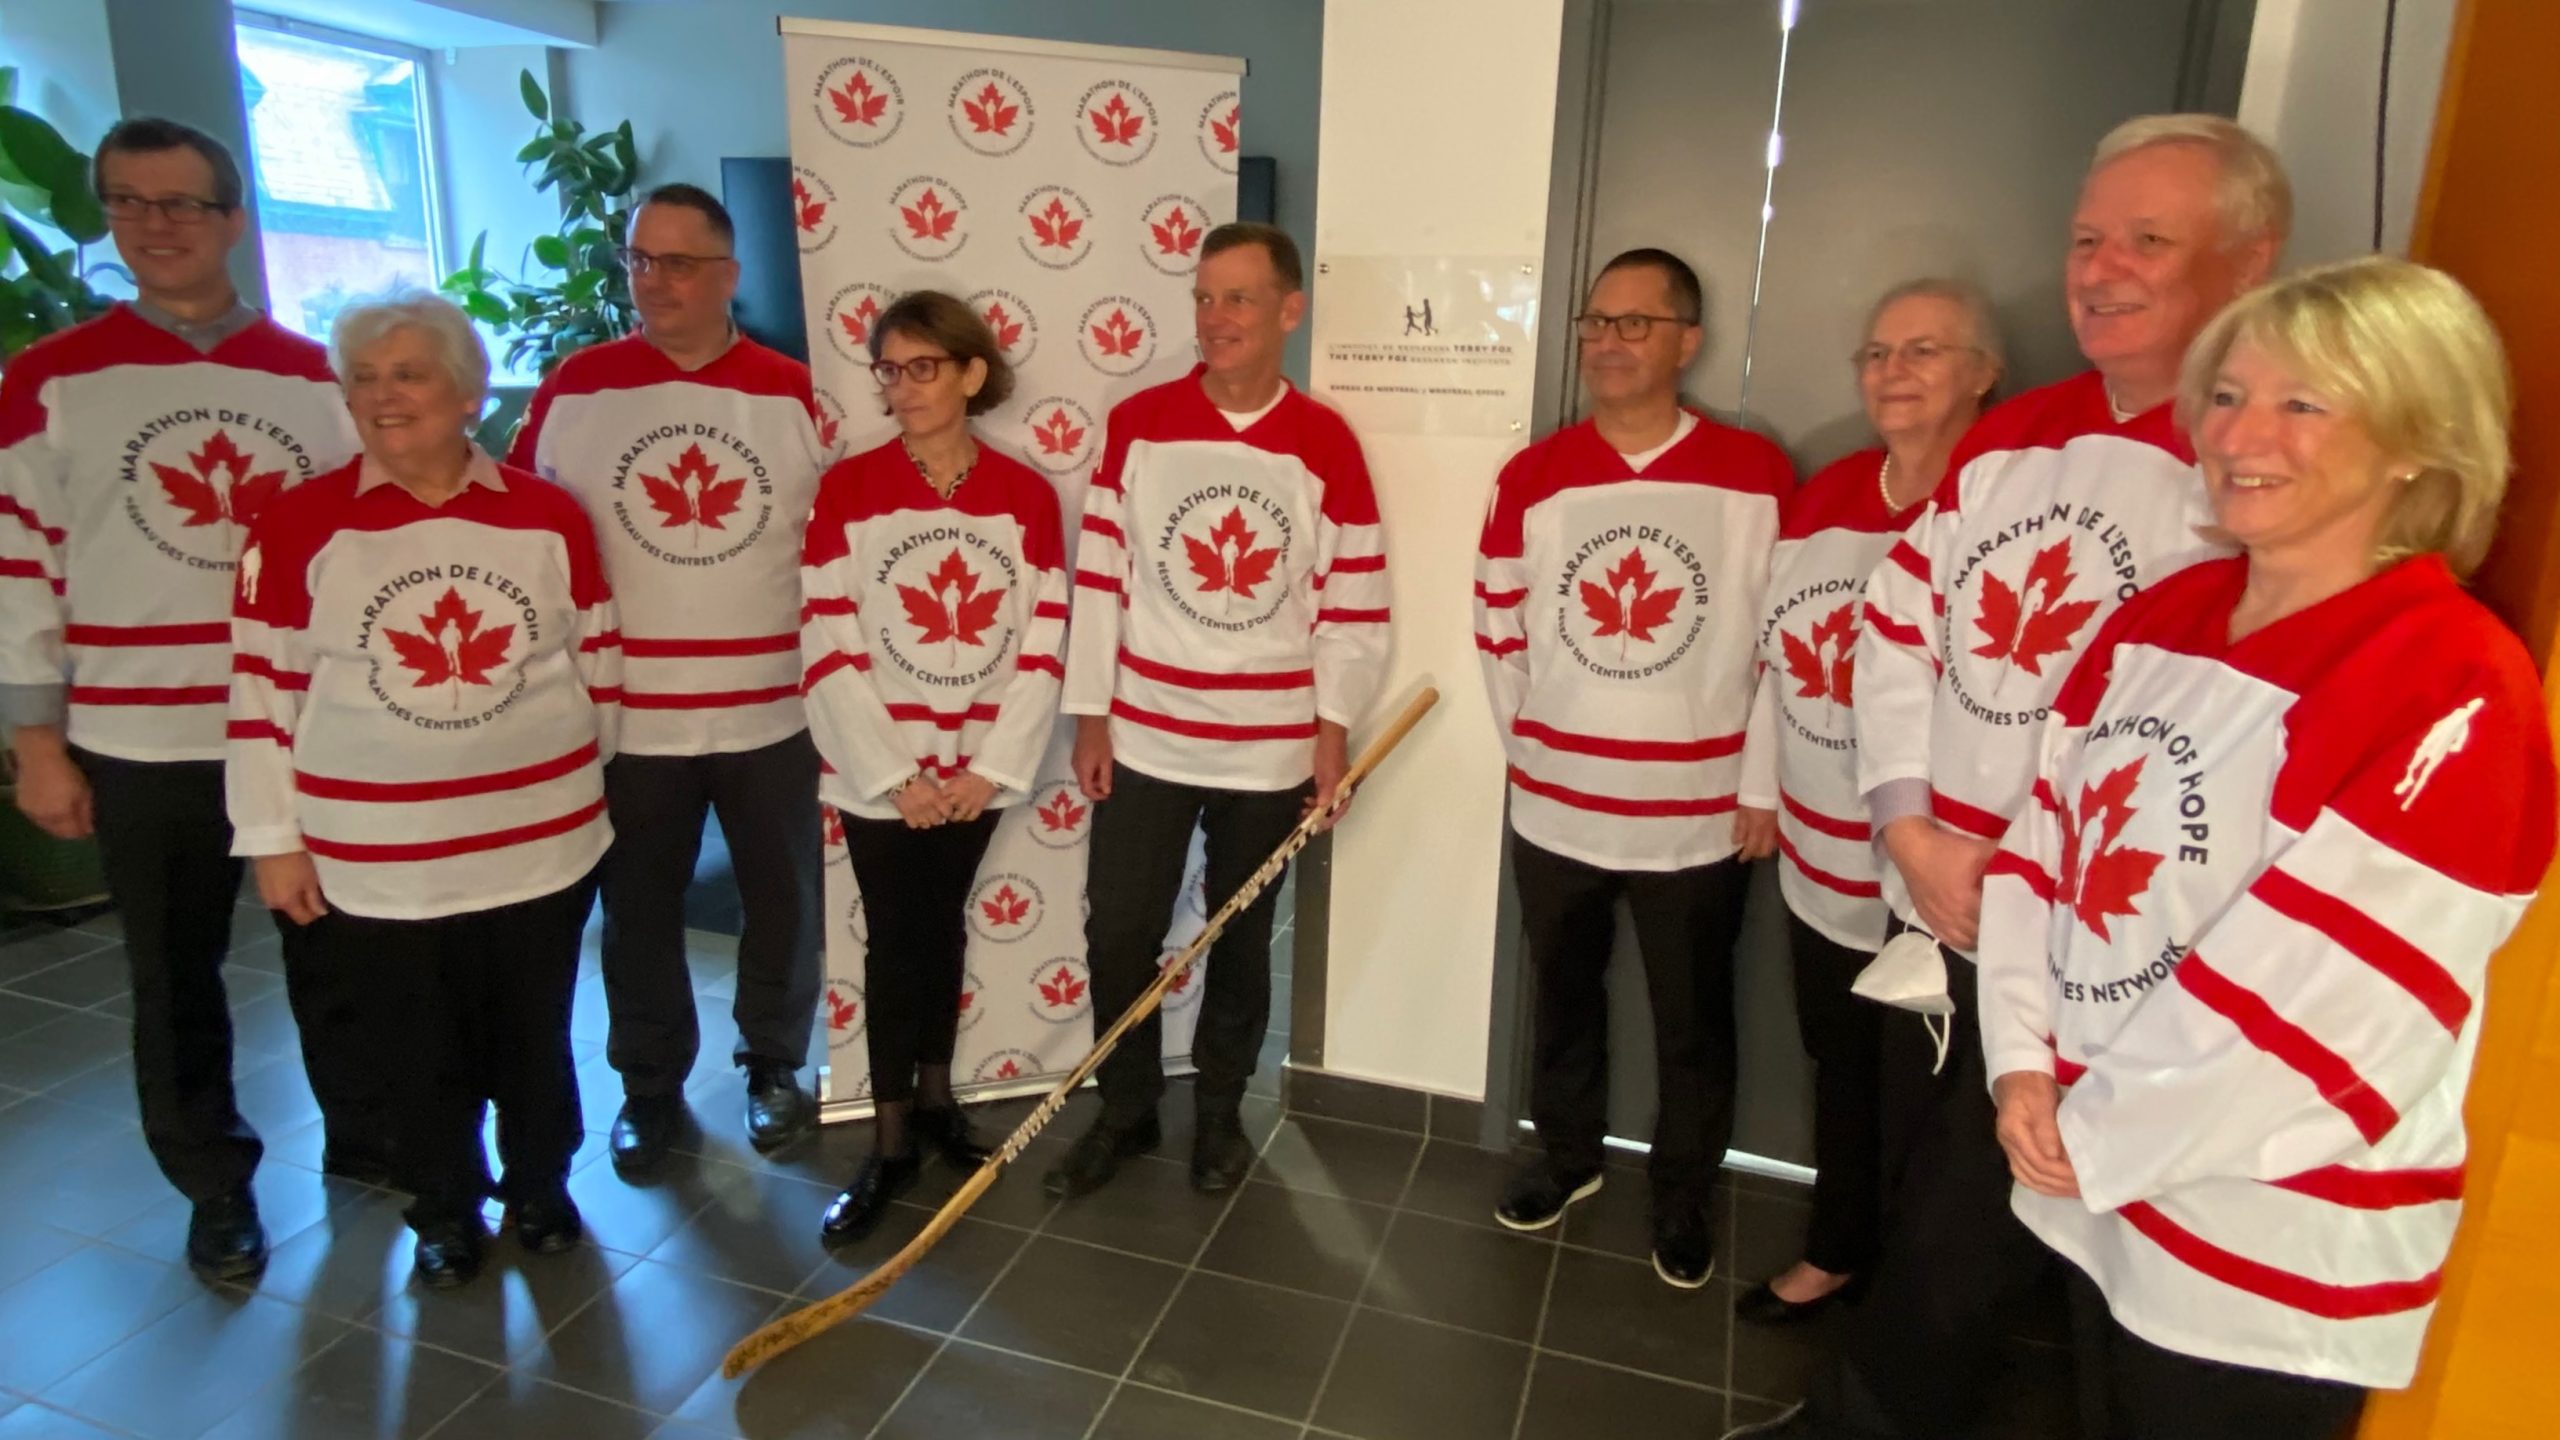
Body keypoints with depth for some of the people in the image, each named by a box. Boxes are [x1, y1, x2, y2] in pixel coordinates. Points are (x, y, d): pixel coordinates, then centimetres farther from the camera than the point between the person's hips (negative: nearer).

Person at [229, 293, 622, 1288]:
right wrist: (273, 838, -1)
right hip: (380, 860, -1)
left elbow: (599, 664, 7)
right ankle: (445, 1213, 34)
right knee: (422, 1051, 13)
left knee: (535, 1036, 15)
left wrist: (585, 786, 11)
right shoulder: (300, 524, -4)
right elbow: (264, 692, -1)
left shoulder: (548, 515, -1)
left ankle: (541, 1188, 37)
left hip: (542, 844, 1)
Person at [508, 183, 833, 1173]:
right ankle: (650, 1086, 33)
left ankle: (774, 1065, 35)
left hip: (774, 711, 0)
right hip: (626, 714, 0)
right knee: (638, 910, 13)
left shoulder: (796, 394, 0)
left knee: (782, 900, 13)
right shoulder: (573, 388, 0)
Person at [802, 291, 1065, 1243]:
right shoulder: (848, 488, -8)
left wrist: (992, 769, -10)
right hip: (877, 774, -1)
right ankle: (891, 1143, 21)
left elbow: (1043, 644, -5)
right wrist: (895, 777, -12)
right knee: (895, 945, 6)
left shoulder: (1025, 493, -3)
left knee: (942, 928, 16)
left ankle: (934, 1099, 35)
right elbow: (828, 652, -10)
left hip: (979, 772, 2)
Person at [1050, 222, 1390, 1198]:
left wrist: (1334, 730, -5)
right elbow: (1099, 577, -1)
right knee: (1118, 937, 7)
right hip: (1143, 739, 1)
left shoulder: (1327, 444, -4)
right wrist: (1090, 717, -2)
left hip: (1270, 750, 0)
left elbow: (1355, 603, -1)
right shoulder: (1137, 424, -2)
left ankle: (1220, 1113, 34)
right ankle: (1125, 1112, 29)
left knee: (1241, 944, 14)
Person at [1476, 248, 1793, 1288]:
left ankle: (1683, 1197, 35)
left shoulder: (1756, 475, -6)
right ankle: (1566, 1154, 43)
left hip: (1701, 818, -2)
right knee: (1562, 999, 20)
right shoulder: (1531, 479, 1)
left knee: (1692, 1025, 12)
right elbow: (1499, 632, 7)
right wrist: (1532, 746, 6)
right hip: (1555, 810, 3)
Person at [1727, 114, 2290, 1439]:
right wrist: (1909, 828, -3)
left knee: (1961, 1248, 8)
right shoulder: (2011, 437, 8)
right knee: (1913, 1200, 21)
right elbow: (1898, 624, 8)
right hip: (1932, 907, 6)